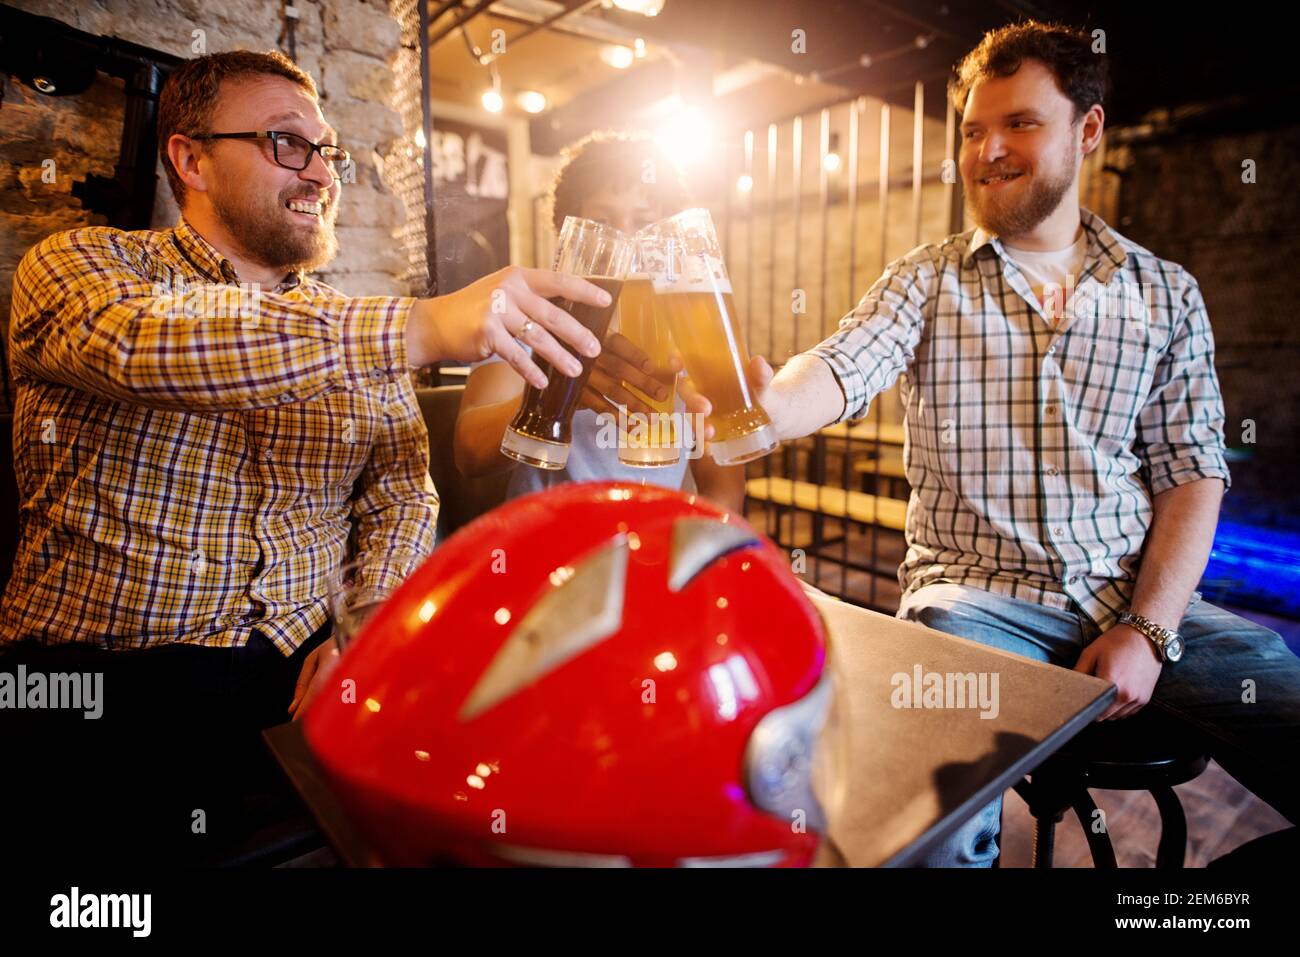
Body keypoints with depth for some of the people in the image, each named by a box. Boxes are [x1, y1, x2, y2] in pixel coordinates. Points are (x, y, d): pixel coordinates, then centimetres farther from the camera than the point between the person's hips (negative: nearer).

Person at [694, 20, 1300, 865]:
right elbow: (836, 377, -13)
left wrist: (1149, 631, -8)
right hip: (977, 595, -2)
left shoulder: (1166, 293, 9)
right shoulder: (925, 281, 5)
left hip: (1140, 600, 3)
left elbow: (1192, 474, 5)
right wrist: (765, 401, -37)